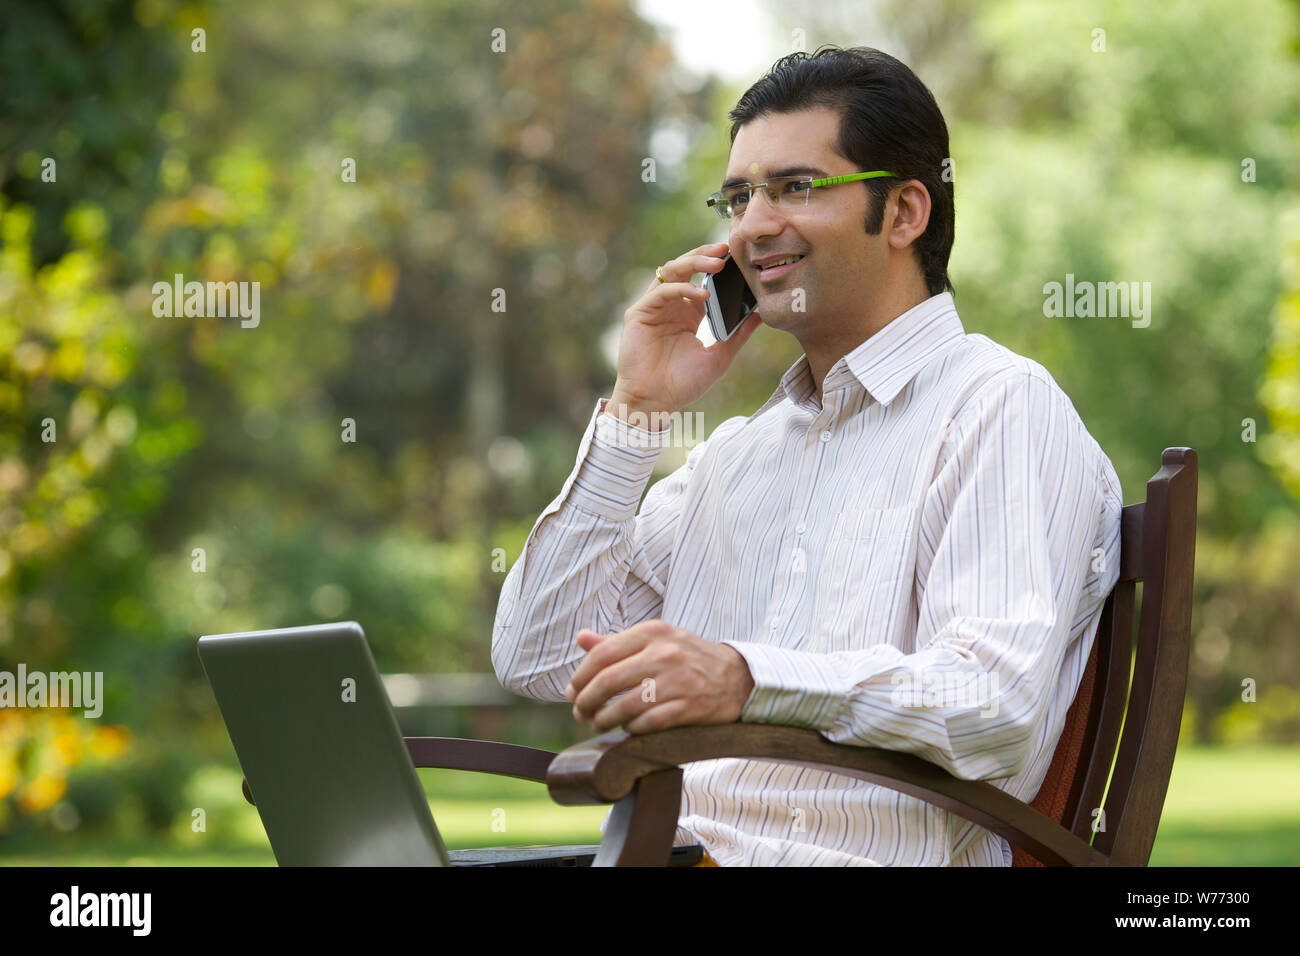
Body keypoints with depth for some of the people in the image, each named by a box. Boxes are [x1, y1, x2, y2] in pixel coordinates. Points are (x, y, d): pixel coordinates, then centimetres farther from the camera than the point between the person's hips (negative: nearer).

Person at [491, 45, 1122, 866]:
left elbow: (1001, 705, -15)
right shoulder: (740, 452, 26)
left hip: (842, 856, -7)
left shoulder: (1003, 408, 1)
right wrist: (636, 413, 14)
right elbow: (537, 659, 19)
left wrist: (747, 680, -30)